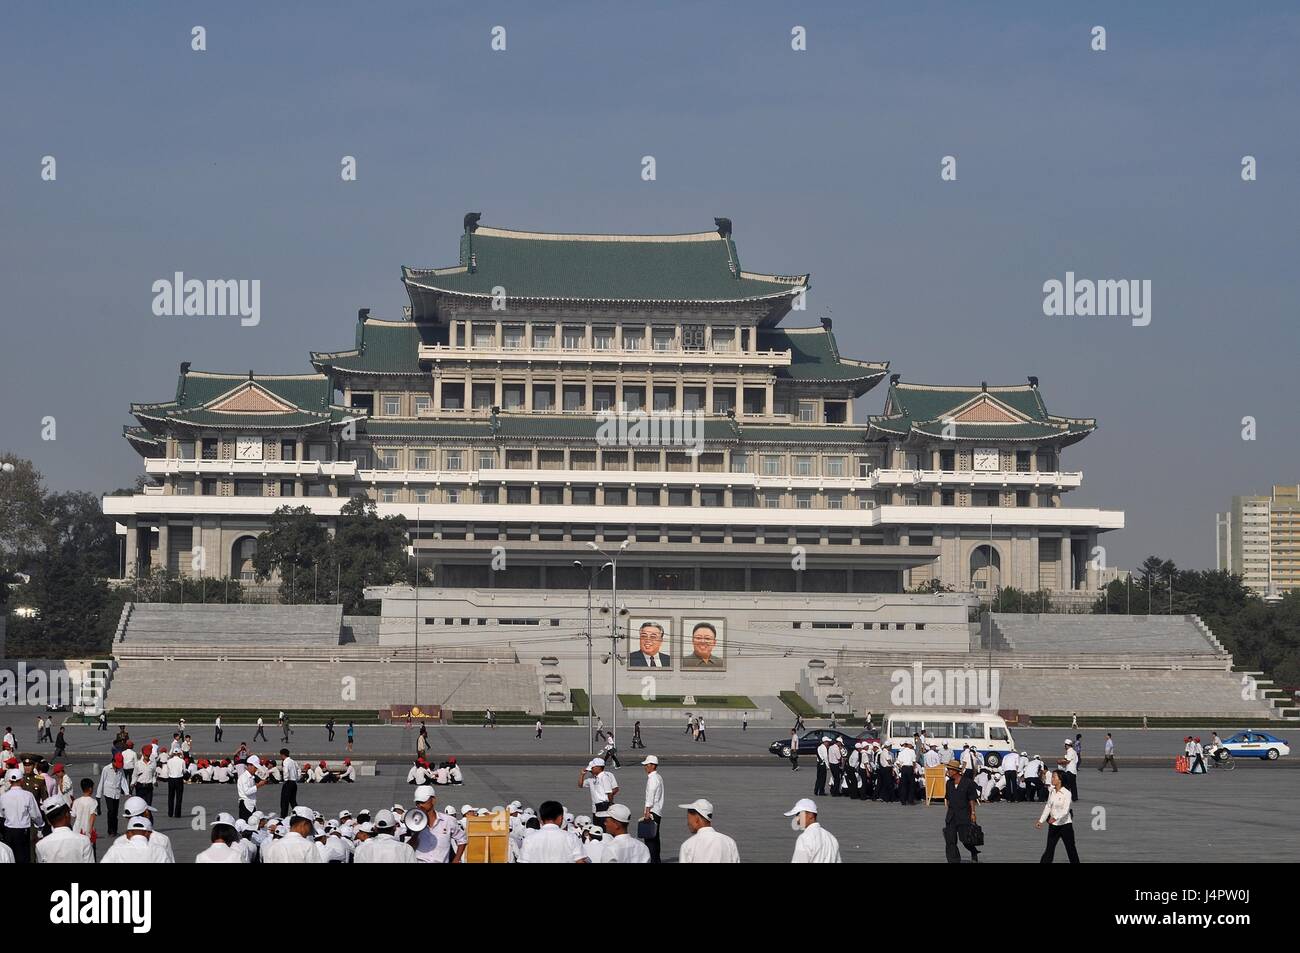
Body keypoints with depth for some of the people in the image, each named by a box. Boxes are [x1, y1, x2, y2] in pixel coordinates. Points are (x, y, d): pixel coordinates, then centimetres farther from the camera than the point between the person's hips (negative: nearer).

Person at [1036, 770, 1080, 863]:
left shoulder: (1066, 793, -15)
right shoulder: (1052, 792, 4)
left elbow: (1065, 810, -23)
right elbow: (1048, 807, 10)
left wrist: (1056, 818, -39)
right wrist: (1041, 820, 5)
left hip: (1065, 824, -5)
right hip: (1053, 825, 5)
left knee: (1070, 848, 7)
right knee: (1049, 848, 4)